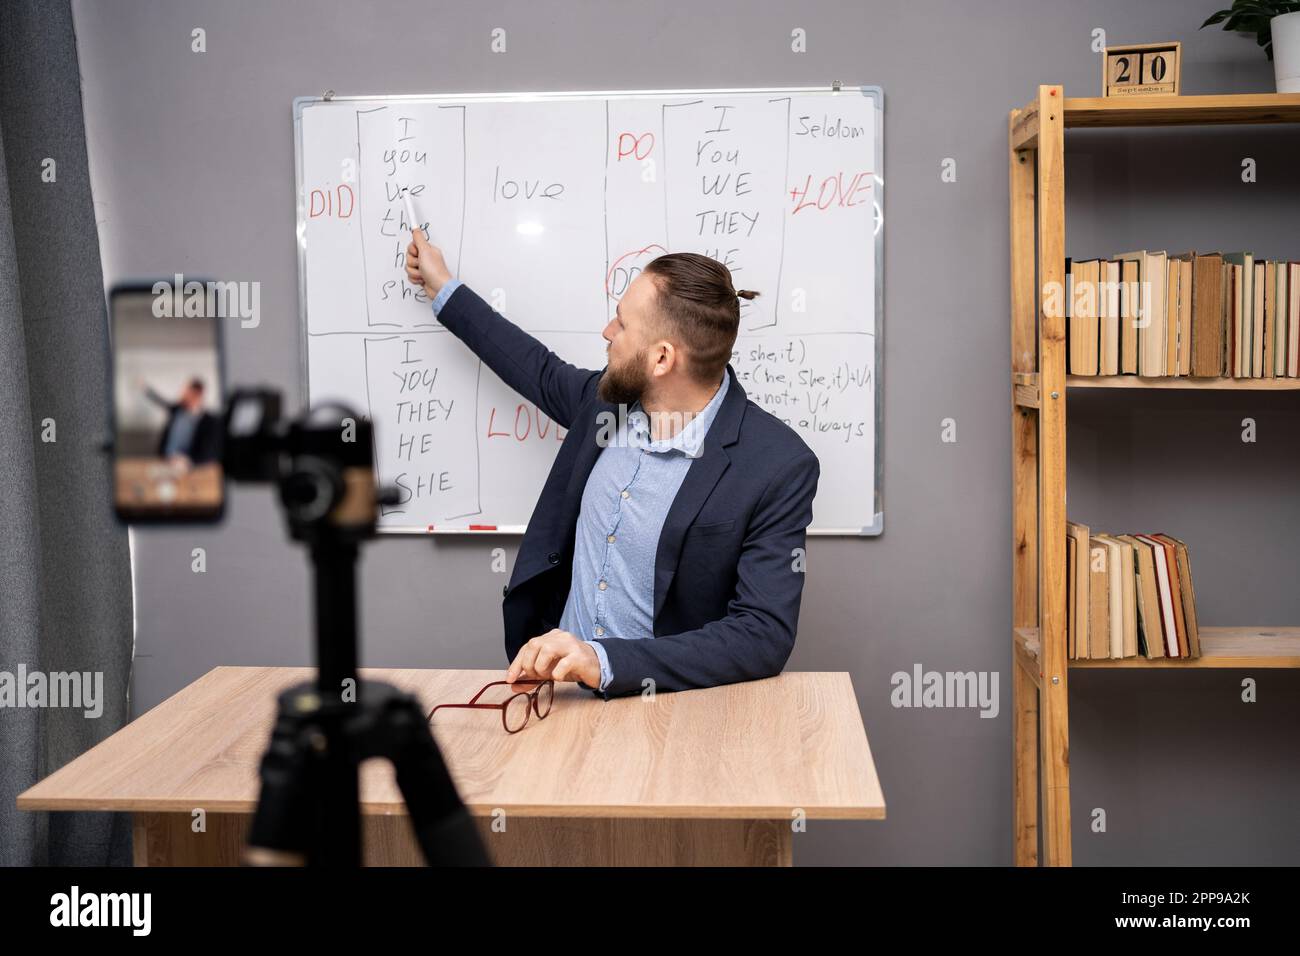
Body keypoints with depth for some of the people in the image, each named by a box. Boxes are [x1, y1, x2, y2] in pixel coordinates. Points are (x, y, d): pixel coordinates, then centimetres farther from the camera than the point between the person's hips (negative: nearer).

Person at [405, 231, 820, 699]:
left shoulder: (778, 466, -18)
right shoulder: (612, 396, 0)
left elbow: (766, 636, -22)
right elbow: (544, 373, 23)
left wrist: (605, 661, -32)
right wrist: (444, 289, 30)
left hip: (664, 700, -5)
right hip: (555, 679, 5)